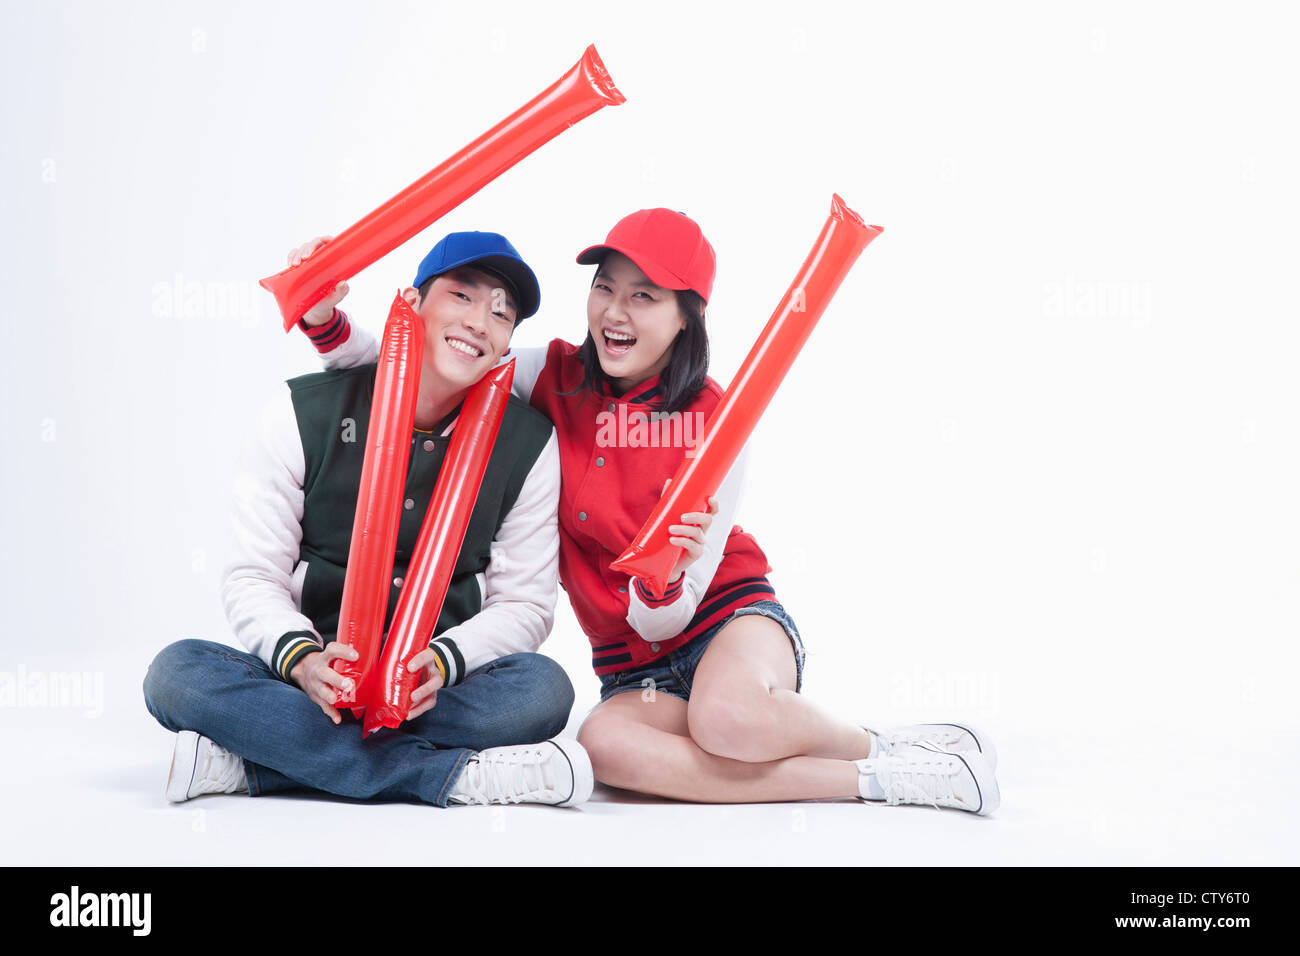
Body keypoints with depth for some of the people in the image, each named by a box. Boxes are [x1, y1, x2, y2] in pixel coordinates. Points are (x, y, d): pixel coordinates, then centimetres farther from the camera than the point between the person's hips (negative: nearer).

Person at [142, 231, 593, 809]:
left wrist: (441, 661, -20)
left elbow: (523, 603, 1)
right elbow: (254, 579, -3)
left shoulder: (530, 441, 1)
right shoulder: (305, 412, -2)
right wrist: (301, 658, -26)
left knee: (542, 688, -31)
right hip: (314, 685, 0)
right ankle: (456, 776, -33)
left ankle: (250, 763, -29)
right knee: (175, 673, -28)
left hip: (434, 691, 1)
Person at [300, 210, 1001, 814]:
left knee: (726, 714, -41)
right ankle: (884, 781, -22)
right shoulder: (555, 380, -2)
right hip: (633, 666, 4)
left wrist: (664, 574, -36)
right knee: (606, 747, -35)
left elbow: (664, 618, -14)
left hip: (728, 616, -3)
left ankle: (875, 745, -7)